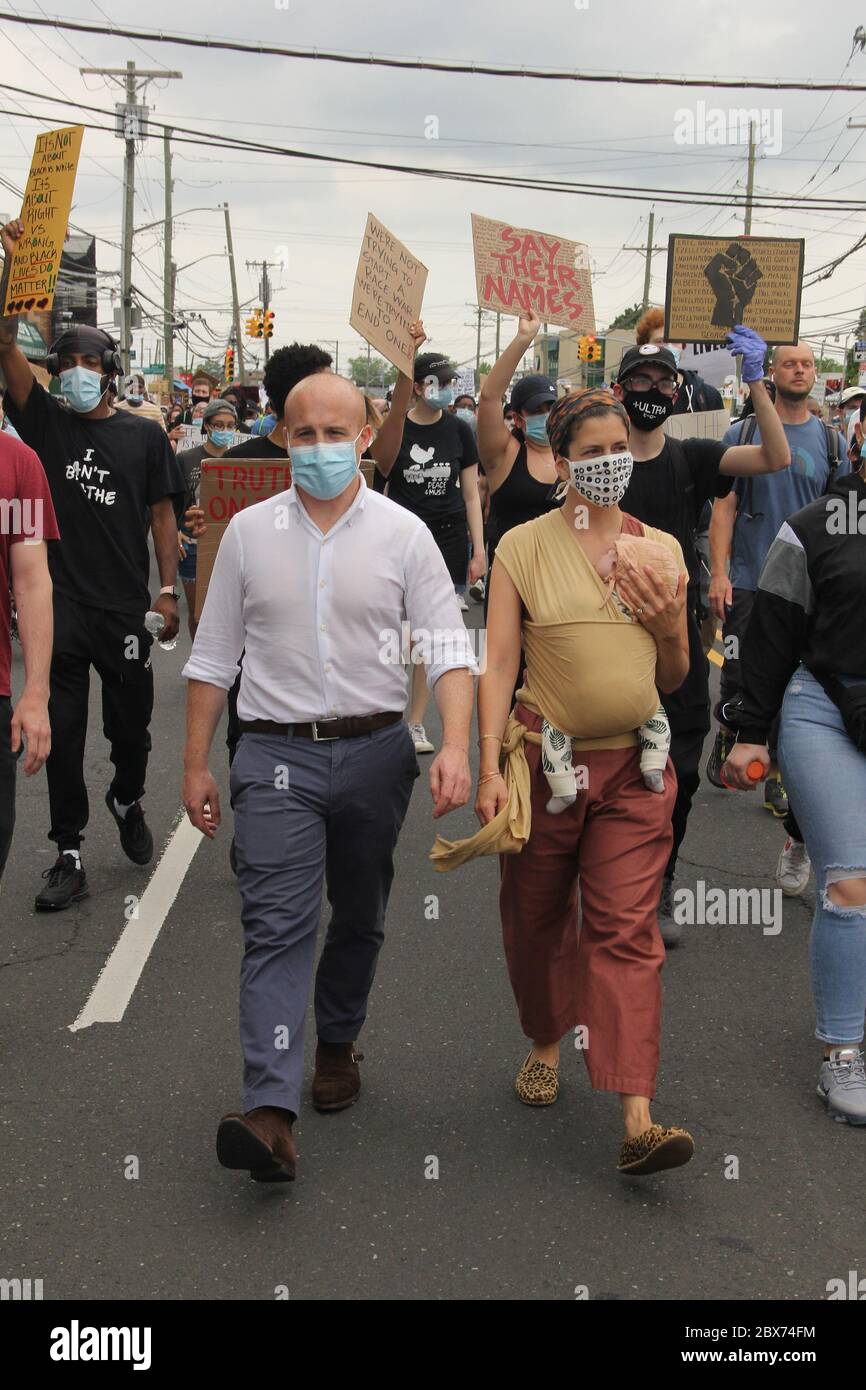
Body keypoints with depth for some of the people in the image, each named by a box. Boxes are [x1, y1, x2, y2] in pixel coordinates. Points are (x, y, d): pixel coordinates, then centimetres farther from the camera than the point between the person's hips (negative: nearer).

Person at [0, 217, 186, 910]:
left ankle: (127, 800, 42)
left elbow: (162, 515, 5)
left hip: (124, 607, 0)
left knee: (131, 724, 11)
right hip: (61, 604, 0)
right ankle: (69, 856, 11)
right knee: (64, 730, 2)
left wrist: (168, 591, -1)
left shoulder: (145, 435, 4)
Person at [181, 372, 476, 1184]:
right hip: (276, 753, -1)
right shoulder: (249, 532, 4)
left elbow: (448, 648, -4)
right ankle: (270, 1111, -15)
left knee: (359, 917, 15)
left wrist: (454, 746, -20)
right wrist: (196, 764, 6)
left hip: (375, 751, 1)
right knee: (277, 926, -10)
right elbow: (213, 657, 8)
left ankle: (337, 1044, 38)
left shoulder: (402, 533, 0)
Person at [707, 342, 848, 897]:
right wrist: (719, 574, -9)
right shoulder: (744, 433, 3)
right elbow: (725, 507, 0)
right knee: (740, 684, 3)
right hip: (749, 585, -1)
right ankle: (727, 742, 32)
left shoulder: (831, 441, 8)